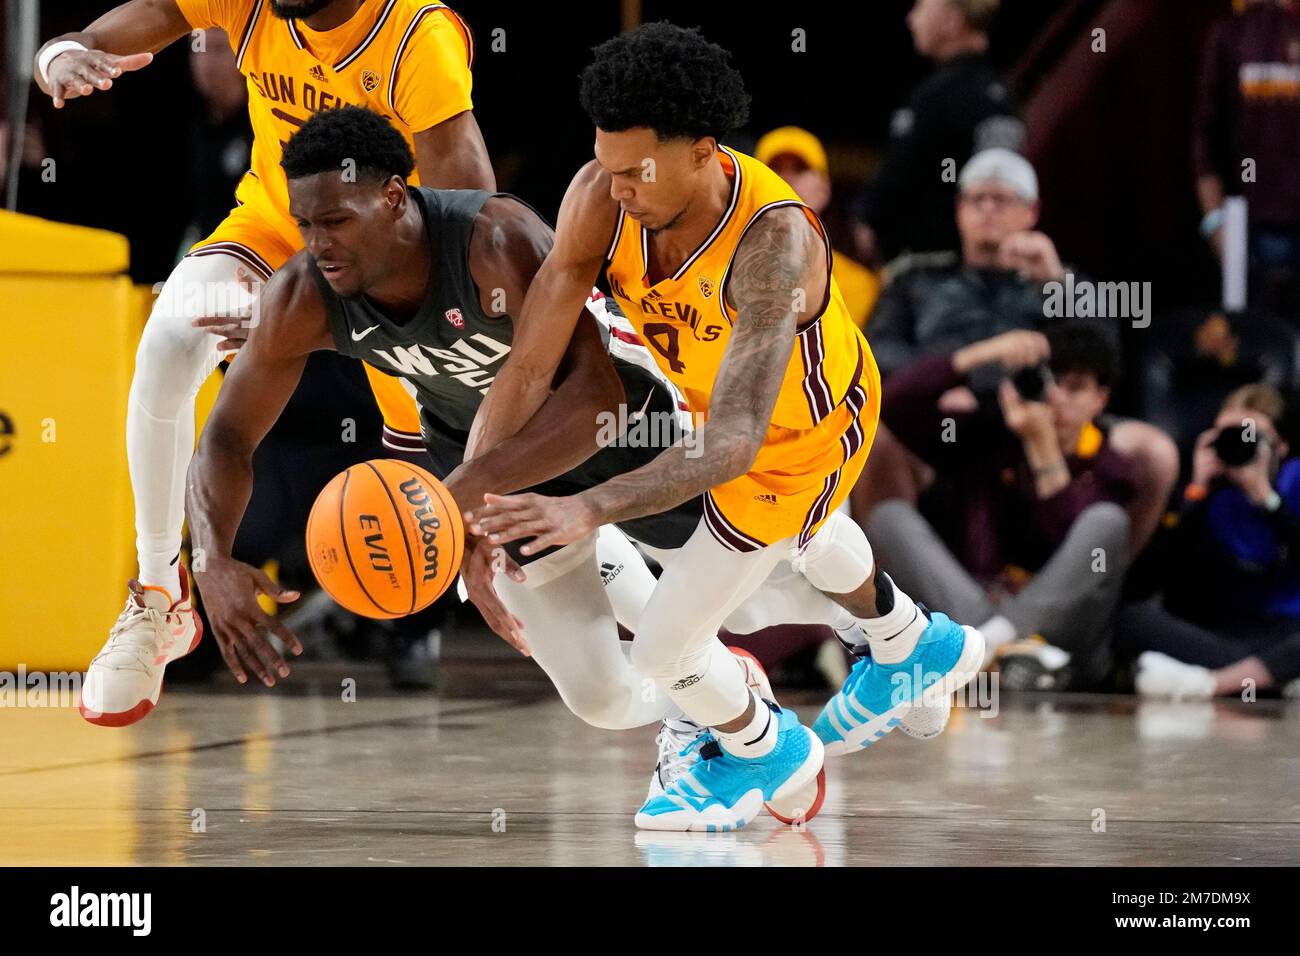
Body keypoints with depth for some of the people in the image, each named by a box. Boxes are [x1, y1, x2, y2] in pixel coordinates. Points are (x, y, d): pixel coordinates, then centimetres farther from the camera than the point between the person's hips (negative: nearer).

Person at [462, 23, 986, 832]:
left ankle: (764, 750, 36)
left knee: (664, 648, 1)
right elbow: (531, 364, -30)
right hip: (731, 398, 7)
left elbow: (734, 443, -53)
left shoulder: (773, 242, -46)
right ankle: (915, 649, 68)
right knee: (806, 537, 37)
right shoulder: (601, 198, -31)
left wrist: (588, 510, -65)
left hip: (802, 439, -7)